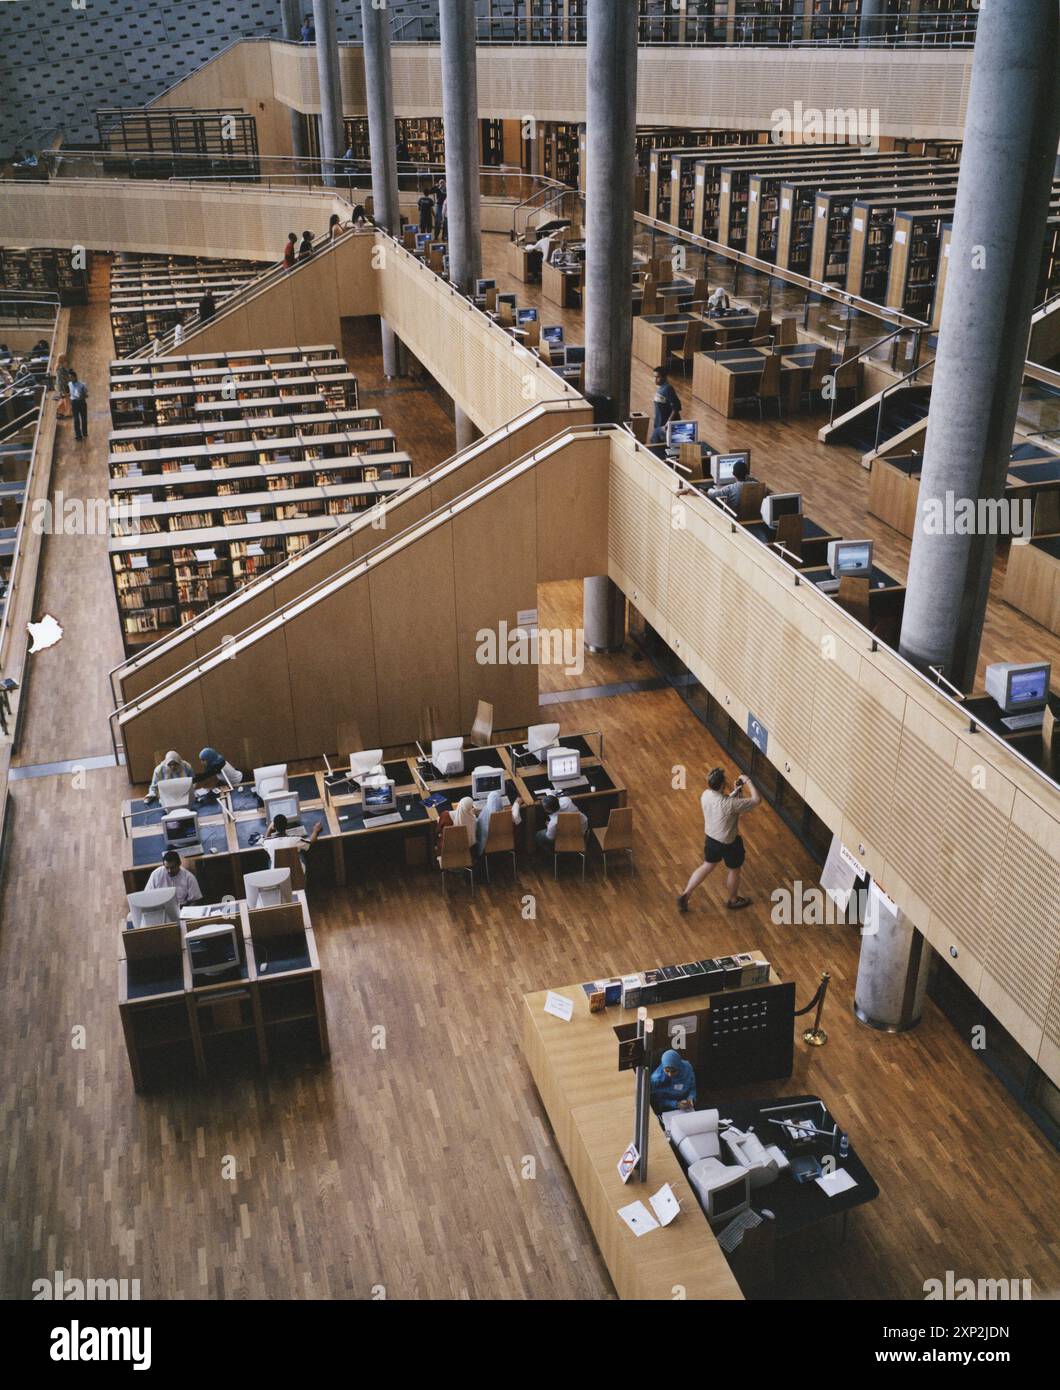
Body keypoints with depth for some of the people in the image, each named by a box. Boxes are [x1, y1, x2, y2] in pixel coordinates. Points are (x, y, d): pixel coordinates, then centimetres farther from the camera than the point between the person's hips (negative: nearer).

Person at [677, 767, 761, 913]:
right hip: (729, 843, -6)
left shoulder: (706, 795, -15)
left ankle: (685, 895, 28)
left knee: (707, 866, 27)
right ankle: (733, 900, 45)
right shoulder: (730, 803, -35)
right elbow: (757, 800, -28)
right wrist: (748, 781, -19)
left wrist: (735, 792, -5)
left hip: (710, 838, 6)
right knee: (734, 870, 22)